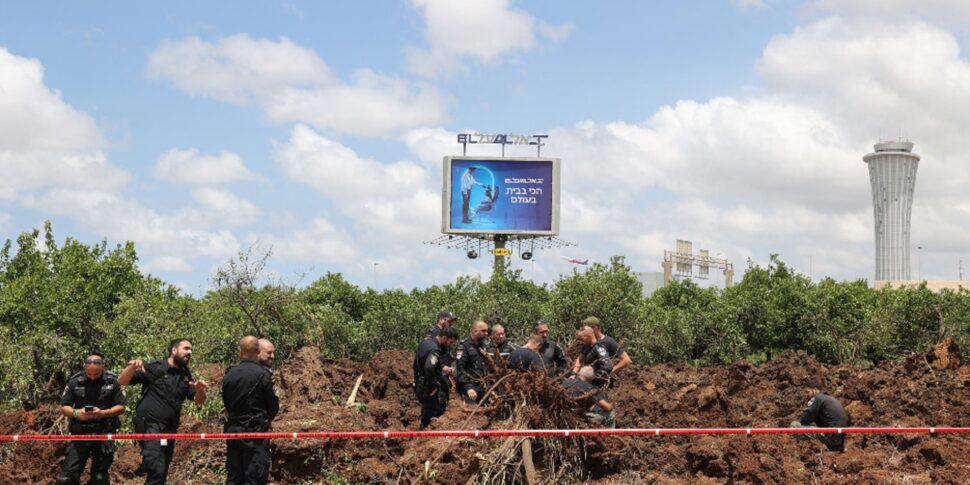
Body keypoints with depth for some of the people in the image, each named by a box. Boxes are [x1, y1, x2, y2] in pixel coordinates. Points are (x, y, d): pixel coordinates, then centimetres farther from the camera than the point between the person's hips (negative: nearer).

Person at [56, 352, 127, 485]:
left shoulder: (112, 381, -2)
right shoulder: (75, 381, 0)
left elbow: (121, 408, -1)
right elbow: (64, 408, 3)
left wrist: (102, 413, -18)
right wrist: (76, 413, -18)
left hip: (103, 434, -1)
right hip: (80, 434, 1)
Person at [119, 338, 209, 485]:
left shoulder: (186, 376, 14)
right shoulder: (154, 368, -4)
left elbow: (199, 401, 11)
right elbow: (122, 381, -6)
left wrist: (200, 389, -11)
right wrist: (132, 368, -26)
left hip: (169, 429, 7)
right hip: (150, 426, -7)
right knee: (157, 472, -23)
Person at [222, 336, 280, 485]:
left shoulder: (229, 375, 3)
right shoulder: (263, 375, -12)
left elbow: (226, 405, 8)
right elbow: (273, 406, -5)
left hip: (233, 431, 5)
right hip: (256, 433, -5)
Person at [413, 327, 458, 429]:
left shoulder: (426, 341, 6)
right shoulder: (435, 350, -24)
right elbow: (429, 368, -40)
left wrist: (442, 368, 13)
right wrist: (433, 387, -27)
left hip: (419, 385, 10)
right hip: (427, 388, -10)